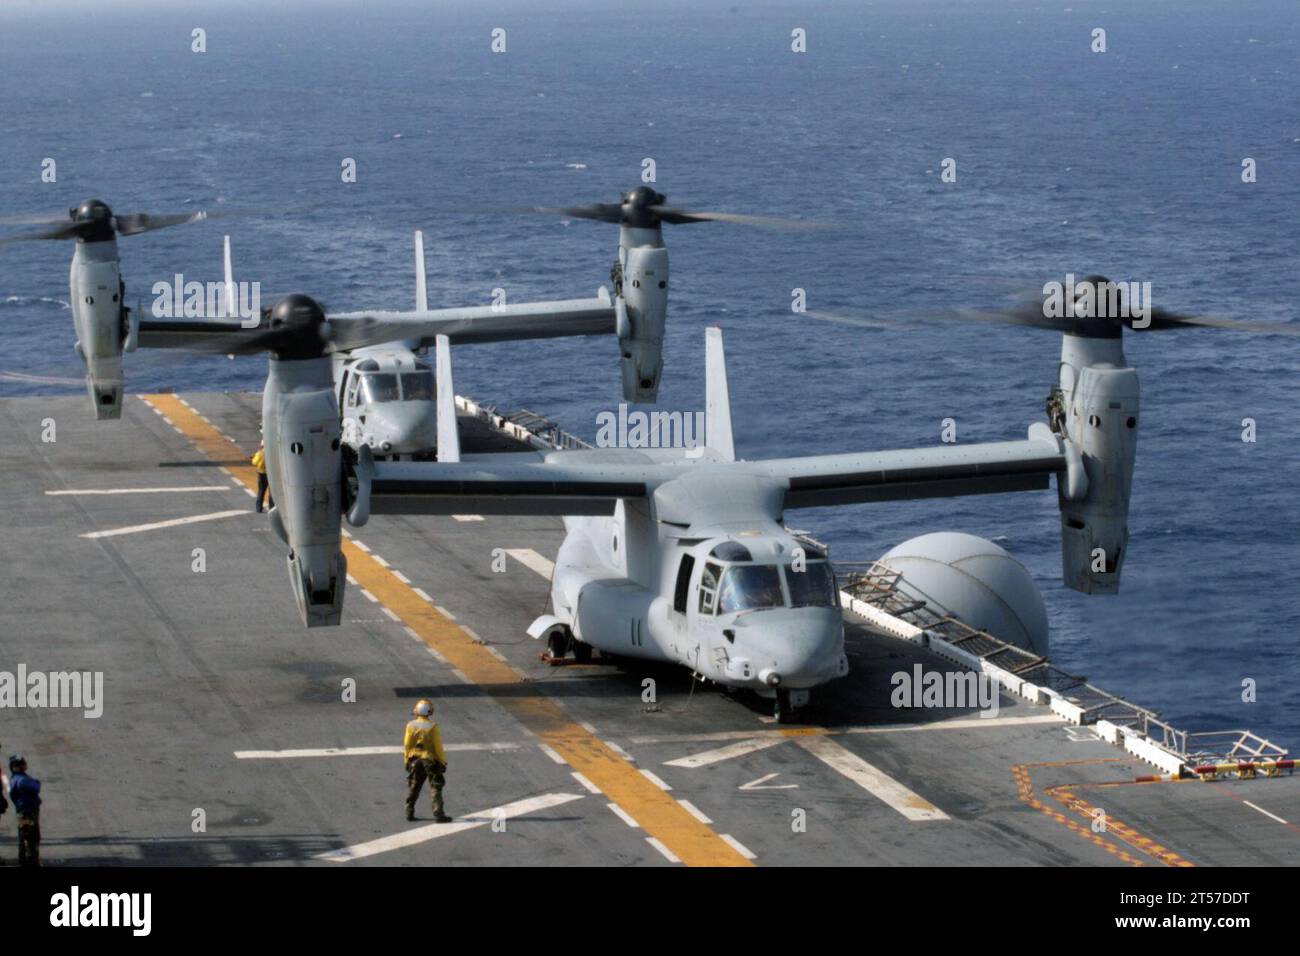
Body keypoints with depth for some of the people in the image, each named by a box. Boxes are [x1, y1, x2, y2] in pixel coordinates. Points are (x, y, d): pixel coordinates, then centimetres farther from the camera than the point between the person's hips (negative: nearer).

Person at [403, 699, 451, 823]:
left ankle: (409, 812, 18)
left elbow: (407, 746, -1)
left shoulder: (411, 726, -5)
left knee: (413, 788, 16)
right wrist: (443, 761, -1)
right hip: (430, 760, -3)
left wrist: (407, 761, 11)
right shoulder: (432, 727, -15)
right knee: (436, 789, 1)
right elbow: (438, 747, -12)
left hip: (415, 761, 3)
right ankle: (438, 814, -4)